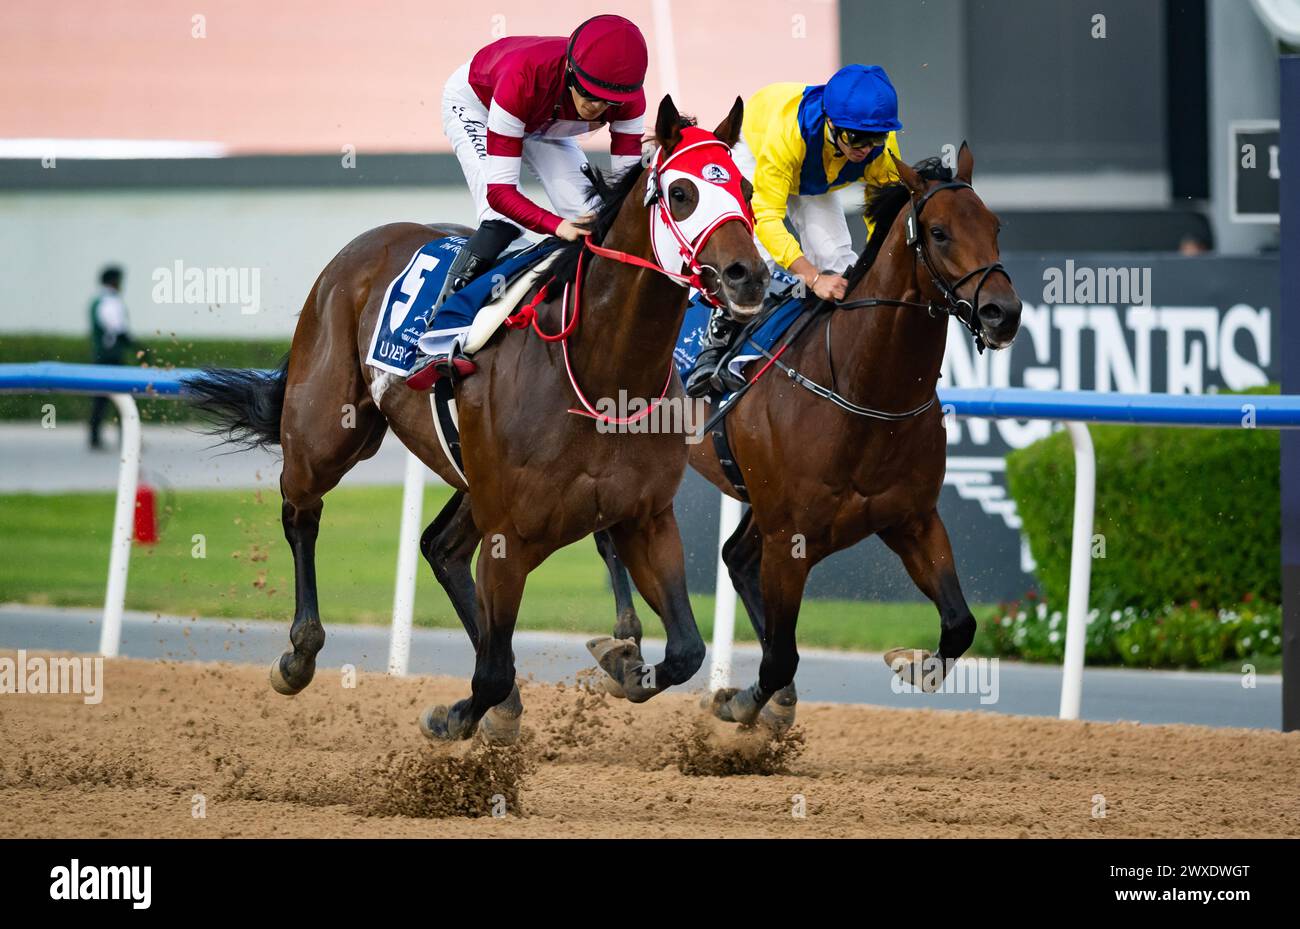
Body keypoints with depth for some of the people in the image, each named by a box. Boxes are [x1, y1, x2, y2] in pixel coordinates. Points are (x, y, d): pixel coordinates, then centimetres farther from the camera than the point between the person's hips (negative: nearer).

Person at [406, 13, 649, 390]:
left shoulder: (627, 97, -33)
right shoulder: (524, 78, -46)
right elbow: (499, 190, -44)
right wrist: (557, 226, -59)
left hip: (544, 125, 5)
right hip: (474, 104, -5)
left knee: (589, 219, -10)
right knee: (503, 221, -27)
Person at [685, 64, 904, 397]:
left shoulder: (882, 147, -34)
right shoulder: (787, 131, -49)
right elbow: (767, 218, -50)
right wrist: (813, 278, -59)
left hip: (813, 184, 4)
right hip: (754, 153, -4)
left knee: (836, 257, -13)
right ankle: (714, 350, -13)